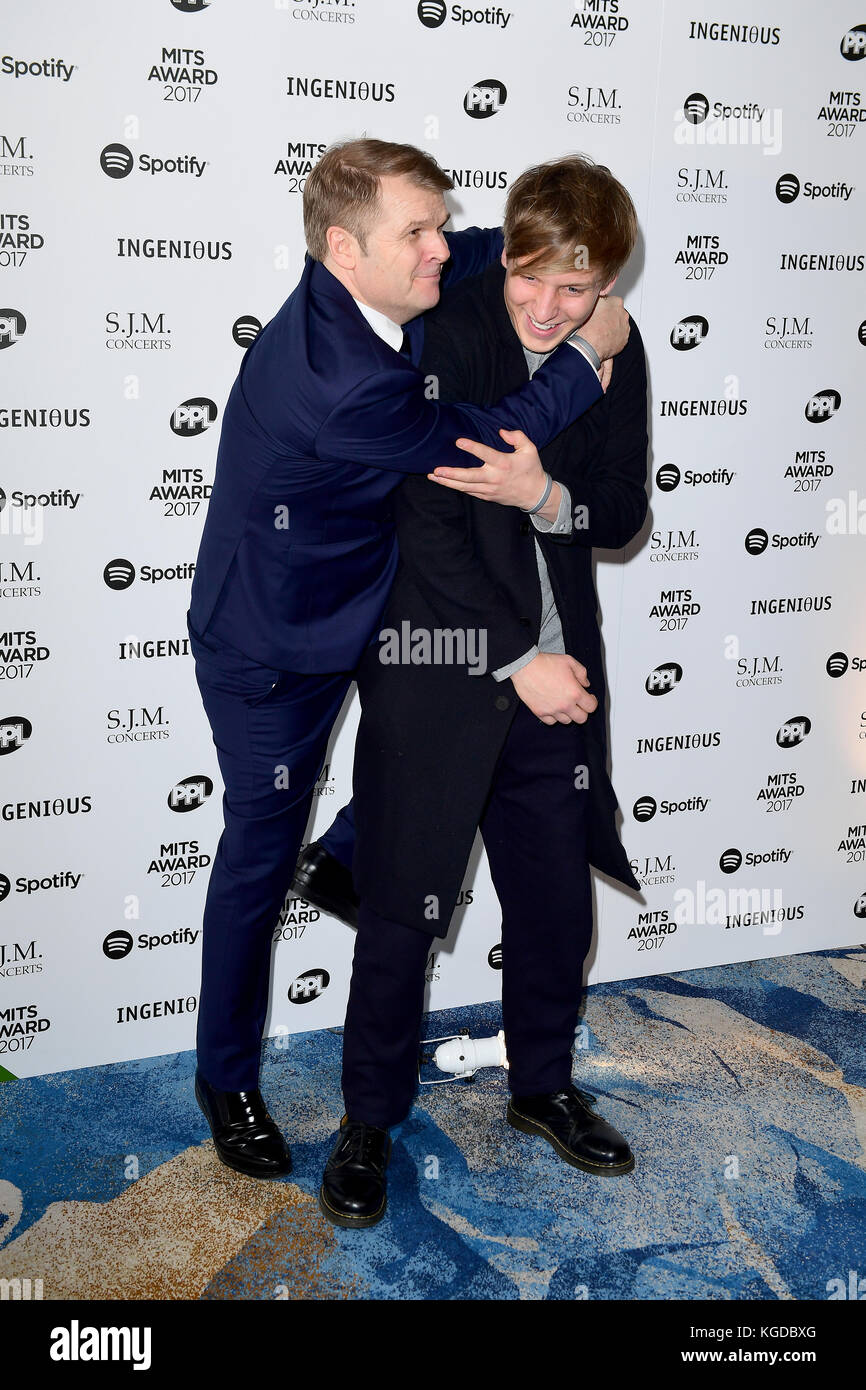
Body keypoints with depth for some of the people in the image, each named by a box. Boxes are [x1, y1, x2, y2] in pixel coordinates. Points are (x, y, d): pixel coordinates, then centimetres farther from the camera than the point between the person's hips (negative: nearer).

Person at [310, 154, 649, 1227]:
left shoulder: (614, 357, 5)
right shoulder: (445, 336, -11)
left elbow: (623, 514, 6)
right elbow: (428, 526, -15)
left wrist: (544, 493, -16)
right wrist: (518, 659, -14)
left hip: (555, 675, 5)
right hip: (435, 672, -5)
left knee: (557, 902, 14)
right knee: (403, 909, 3)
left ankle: (543, 1087, 38)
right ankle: (370, 1120, 24)